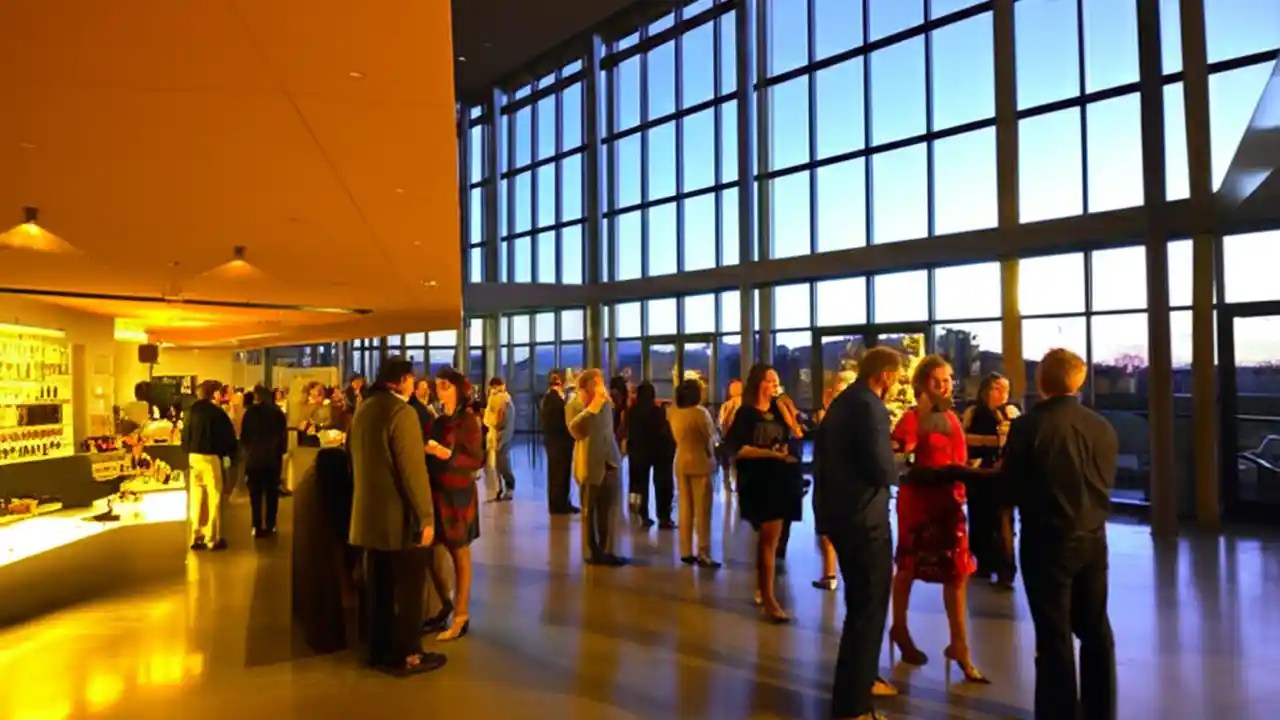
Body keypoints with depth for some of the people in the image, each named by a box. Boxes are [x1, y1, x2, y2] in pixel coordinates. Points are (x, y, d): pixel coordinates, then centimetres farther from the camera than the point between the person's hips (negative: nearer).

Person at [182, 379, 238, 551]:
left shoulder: (191, 411, 6)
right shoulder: (216, 412, -10)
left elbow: (185, 435, 10)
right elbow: (229, 436, -9)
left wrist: (189, 453, 17)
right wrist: (230, 455, 3)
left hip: (194, 457, 6)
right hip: (211, 457, -6)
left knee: (196, 498, 13)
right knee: (214, 498, 1)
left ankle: (196, 537, 18)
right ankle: (213, 539, 3)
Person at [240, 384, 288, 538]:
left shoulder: (250, 412, -1)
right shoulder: (278, 412, 1)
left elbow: (243, 436, 1)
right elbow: (284, 436, 2)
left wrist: (248, 449, 16)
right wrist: (281, 452, 12)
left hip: (254, 458, -1)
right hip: (273, 458, 1)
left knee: (256, 494, 4)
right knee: (271, 493, 8)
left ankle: (258, 526, -1)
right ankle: (270, 526, 7)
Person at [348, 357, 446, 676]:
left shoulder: (362, 409, 8)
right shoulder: (402, 412, -18)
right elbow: (413, 470, -22)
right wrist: (426, 517, -18)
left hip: (370, 514, 8)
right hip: (401, 517, -8)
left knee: (379, 586, 17)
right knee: (408, 588, 4)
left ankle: (379, 650, 27)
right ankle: (407, 656, 13)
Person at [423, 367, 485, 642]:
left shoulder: (468, 419, -9)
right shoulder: (438, 418, 10)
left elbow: (477, 460, -15)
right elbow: (431, 452, 16)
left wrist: (448, 454, -27)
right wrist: (425, 451, -4)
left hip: (457, 494, -6)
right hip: (435, 490, 6)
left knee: (460, 554, 3)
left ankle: (462, 616, 13)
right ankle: (445, 603, 28)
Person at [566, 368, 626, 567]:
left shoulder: (606, 403, 10)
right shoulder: (574, 405, -8)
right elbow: (575, 430, -27)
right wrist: (592, 407, -24)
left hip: (610, 464, 5)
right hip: (590, 466, -5)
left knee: (609, 512, 7)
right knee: (589, 512, 6)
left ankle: (606, 551, 17)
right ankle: (591, 552, 17)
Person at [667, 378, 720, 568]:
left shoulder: (673, 413, 2)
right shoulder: (700, 412, -15)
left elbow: (676, 437, 7)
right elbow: (710, 437, -9)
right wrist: (711, 456, 5)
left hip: (681, 462, 6)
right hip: (700, 462, -6)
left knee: (685, 508, 11)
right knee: (702, 510, -1)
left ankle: (686, 552, 16)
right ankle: (703, 555, 0)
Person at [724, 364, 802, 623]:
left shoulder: (778, 411, 13)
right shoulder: (746, 413, -6)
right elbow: (738, 449, -15)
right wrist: (770, 453, -20)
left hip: (780, 480, 7)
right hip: (758, 482, -6)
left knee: (767, 536, 14)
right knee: (770, 537, -10)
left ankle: (760, 589, 28)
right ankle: (768, 599, -5)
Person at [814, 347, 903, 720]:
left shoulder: (841, 401, 11)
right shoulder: (871, 407, -18)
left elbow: (825, 452, 16)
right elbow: (882, 470, -24)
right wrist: (894, 462, -3)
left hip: (840, 512, 10)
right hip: (863, 518, -10)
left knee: (861, 601, 23)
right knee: (868, 607, 1)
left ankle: (861, 679, 39)